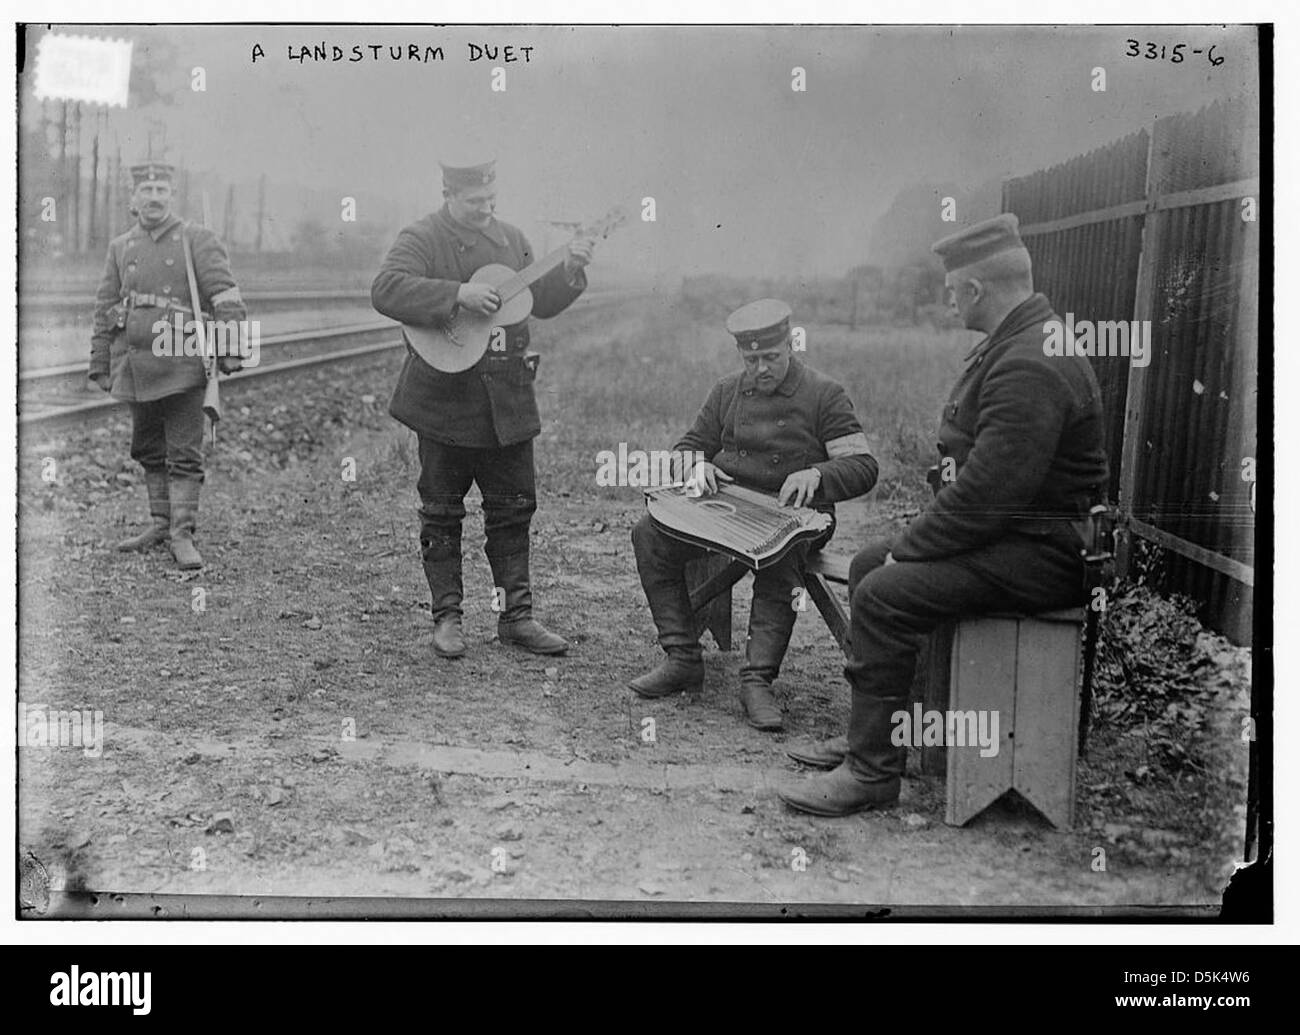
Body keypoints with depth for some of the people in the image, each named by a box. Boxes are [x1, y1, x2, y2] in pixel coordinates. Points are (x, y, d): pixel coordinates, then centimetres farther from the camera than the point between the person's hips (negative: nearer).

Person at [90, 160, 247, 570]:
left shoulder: (197, 240, 0)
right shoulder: (120, 247, 14)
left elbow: (226, 296, -8)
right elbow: (105, 308, 16)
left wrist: (232, 350, -17)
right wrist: (100, 364, 13)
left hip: (181, 365, -5)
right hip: (134, 364, 5)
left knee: (184, 455, -4)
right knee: (148, 450, 14)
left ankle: (182, 535, -1)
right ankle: (160, 523, 26)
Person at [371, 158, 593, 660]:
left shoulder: (510, 238, 12)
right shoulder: (420, 239, -7)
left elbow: (539, 303, 18)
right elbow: (386, 290, -24)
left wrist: (569, 272, 1)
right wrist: (458, 294, -29)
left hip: (507, 401, 5)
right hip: (444, 402, -5)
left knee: (514, 509, 8)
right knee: (442, 513, 4)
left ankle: (516, 616, 17)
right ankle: (447, 619, 15)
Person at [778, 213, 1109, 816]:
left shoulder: (1031, 368, -22)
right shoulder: (1013, 344, 14)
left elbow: (989, 491, -27)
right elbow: (972, 474, 17)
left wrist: (909, 551, -16)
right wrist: (916, 540, 7)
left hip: (1043, 555, -11)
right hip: (1011, 529, 11)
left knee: (883, 596, -21)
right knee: (868, 566, 11)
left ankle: (874, 771, -12)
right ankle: (869, 733, 18)